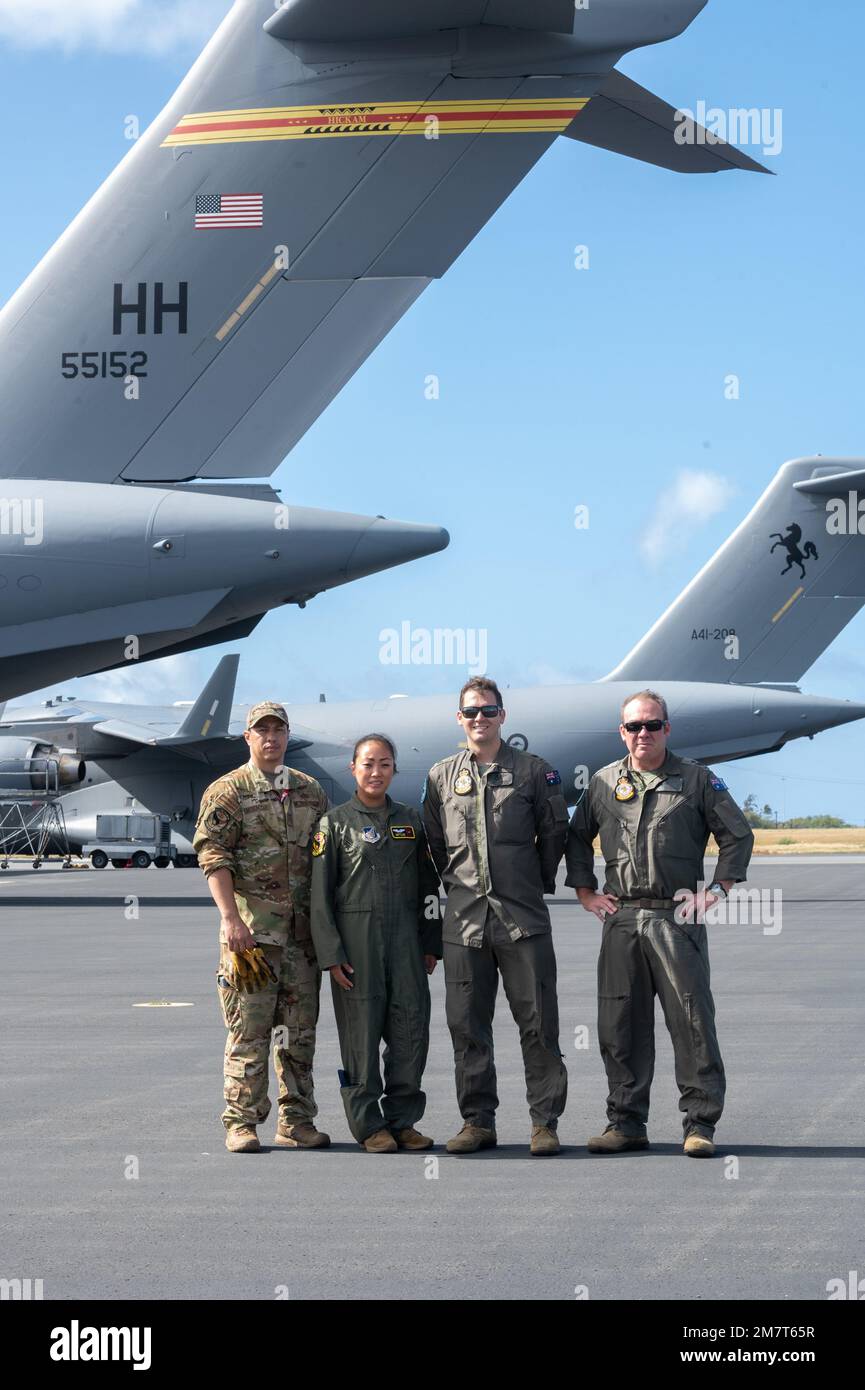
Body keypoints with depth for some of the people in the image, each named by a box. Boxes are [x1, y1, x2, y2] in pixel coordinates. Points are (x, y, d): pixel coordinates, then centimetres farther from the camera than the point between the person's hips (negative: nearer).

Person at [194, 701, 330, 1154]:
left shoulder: (310, 791, 15)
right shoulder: (226, 792, 0)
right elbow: (213, 857, -8)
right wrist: (230, 917, -19)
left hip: (303, 930, 5)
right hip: (251, 928, -5)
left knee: (300, 1030, 7)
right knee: (249, 1030, -4)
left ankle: (297, 1122, 14)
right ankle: (241, 1124, 1)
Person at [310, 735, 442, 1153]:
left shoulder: (411, 821, 13)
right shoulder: (335, 824, 2)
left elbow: (428, 888, 16)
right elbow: (320, 895, -2)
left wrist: (431, 944, 10)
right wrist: (331, 954, -9)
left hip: (405, 936, 3)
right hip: (356, 937, -3)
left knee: (411, 1028, 0)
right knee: (362, 1031, -2)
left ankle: (403, 1120, 12)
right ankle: (369, 1125, 7)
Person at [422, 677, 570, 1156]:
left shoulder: (533, 771, 4)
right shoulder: (441, 776, 10)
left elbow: (555, 830, 10)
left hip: (523, 919, -2)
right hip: (464, 918, 2)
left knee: (538, 1023, -2)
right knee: (468, 1026, 5)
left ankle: (545, 1122, 3)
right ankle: (477, 1121, 12)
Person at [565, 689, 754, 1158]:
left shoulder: (696, 779, 4)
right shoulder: (604, 782, 12)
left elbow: (737, 835, 8)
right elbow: (577, 836, 24)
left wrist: (717, 890, 0)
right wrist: (585, 891, 15)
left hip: (676, 917, -3)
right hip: (621, 919, 3)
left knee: (692, 1021, -7)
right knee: (620, 1025, 4)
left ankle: (699, 1124, -3)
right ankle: (626, 1122, 12)